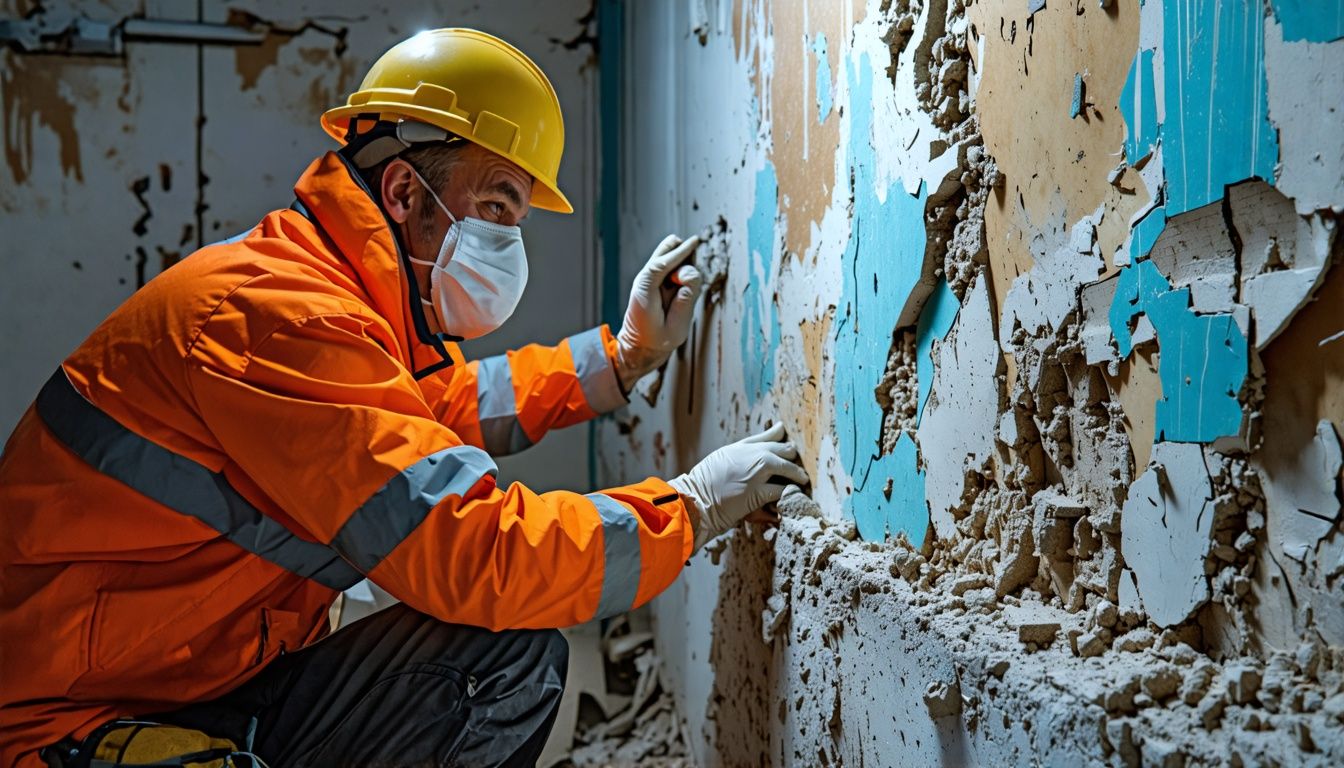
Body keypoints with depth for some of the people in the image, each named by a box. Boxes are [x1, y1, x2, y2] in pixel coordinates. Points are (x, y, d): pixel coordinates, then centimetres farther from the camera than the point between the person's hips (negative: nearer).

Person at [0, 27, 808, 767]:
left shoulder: (332, 291, 8)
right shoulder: (280, 313, -24)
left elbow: (446, 403, 25)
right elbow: (477, 551, -28)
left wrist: (626, 354, 20)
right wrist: (693, 506, -15)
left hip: (209, 689, 10)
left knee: (520, 650, 7)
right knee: (506, 651, -22)